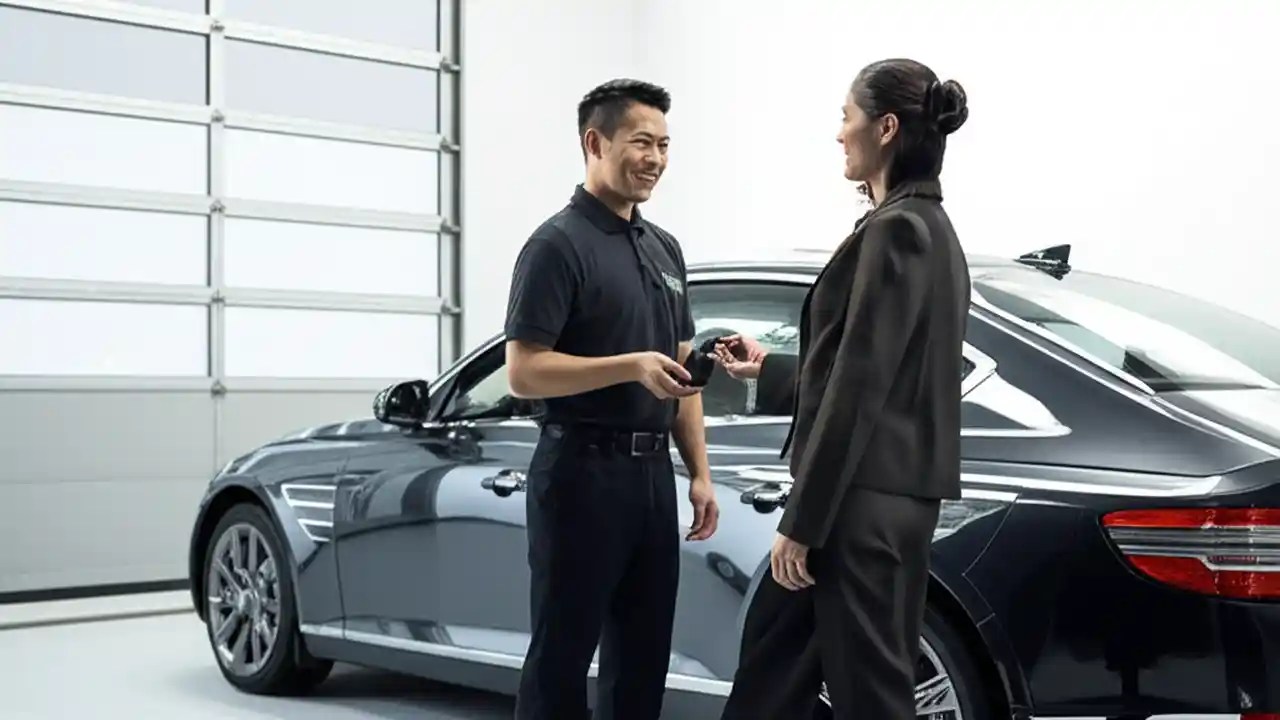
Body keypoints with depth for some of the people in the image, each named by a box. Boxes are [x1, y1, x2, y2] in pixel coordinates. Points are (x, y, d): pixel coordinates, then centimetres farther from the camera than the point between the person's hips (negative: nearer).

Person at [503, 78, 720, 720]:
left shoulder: (664, 248, 14)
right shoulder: (558, 244, -9)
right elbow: (523, 373, -16)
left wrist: (699, 473, 11)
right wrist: (632, 366, -24)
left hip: (652, 473, 8)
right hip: (582, 473, -8)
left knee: (643, 658, 12)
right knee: (561, 657, 0)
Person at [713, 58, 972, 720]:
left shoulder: (894, 230, -17)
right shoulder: (922, 226, 14)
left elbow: (859, 388, -20)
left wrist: (802, 521, -16)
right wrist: (769, 372, 30)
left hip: (865, 503, -10)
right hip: (878, 495, 10)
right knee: (775, 651, 18)